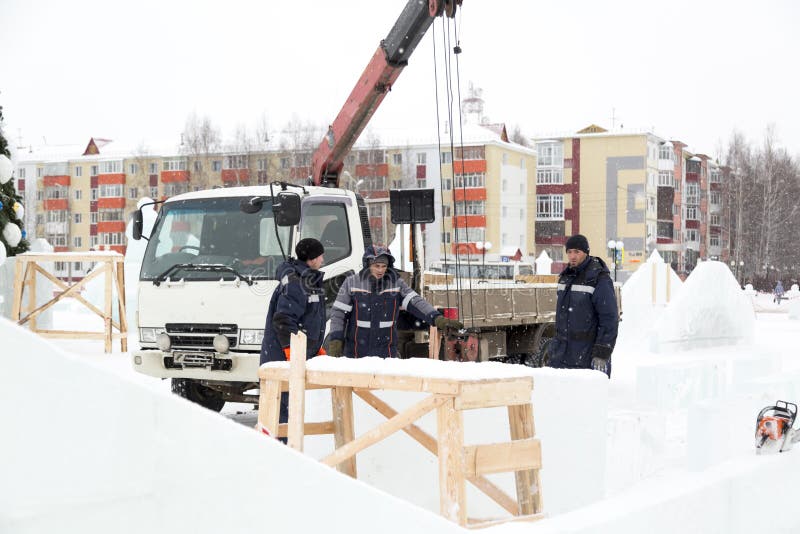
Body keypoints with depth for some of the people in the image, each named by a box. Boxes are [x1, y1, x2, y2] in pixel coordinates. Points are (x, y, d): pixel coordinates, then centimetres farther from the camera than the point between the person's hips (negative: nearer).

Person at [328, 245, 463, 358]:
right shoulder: (352, 283, -1)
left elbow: (416, 302, -8)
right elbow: (339, 313, 1)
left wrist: (438, 319, -23)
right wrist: (336, 340, -9)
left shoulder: (396, 283, 2)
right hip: (356, 351, -1)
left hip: (386, 352, 1)